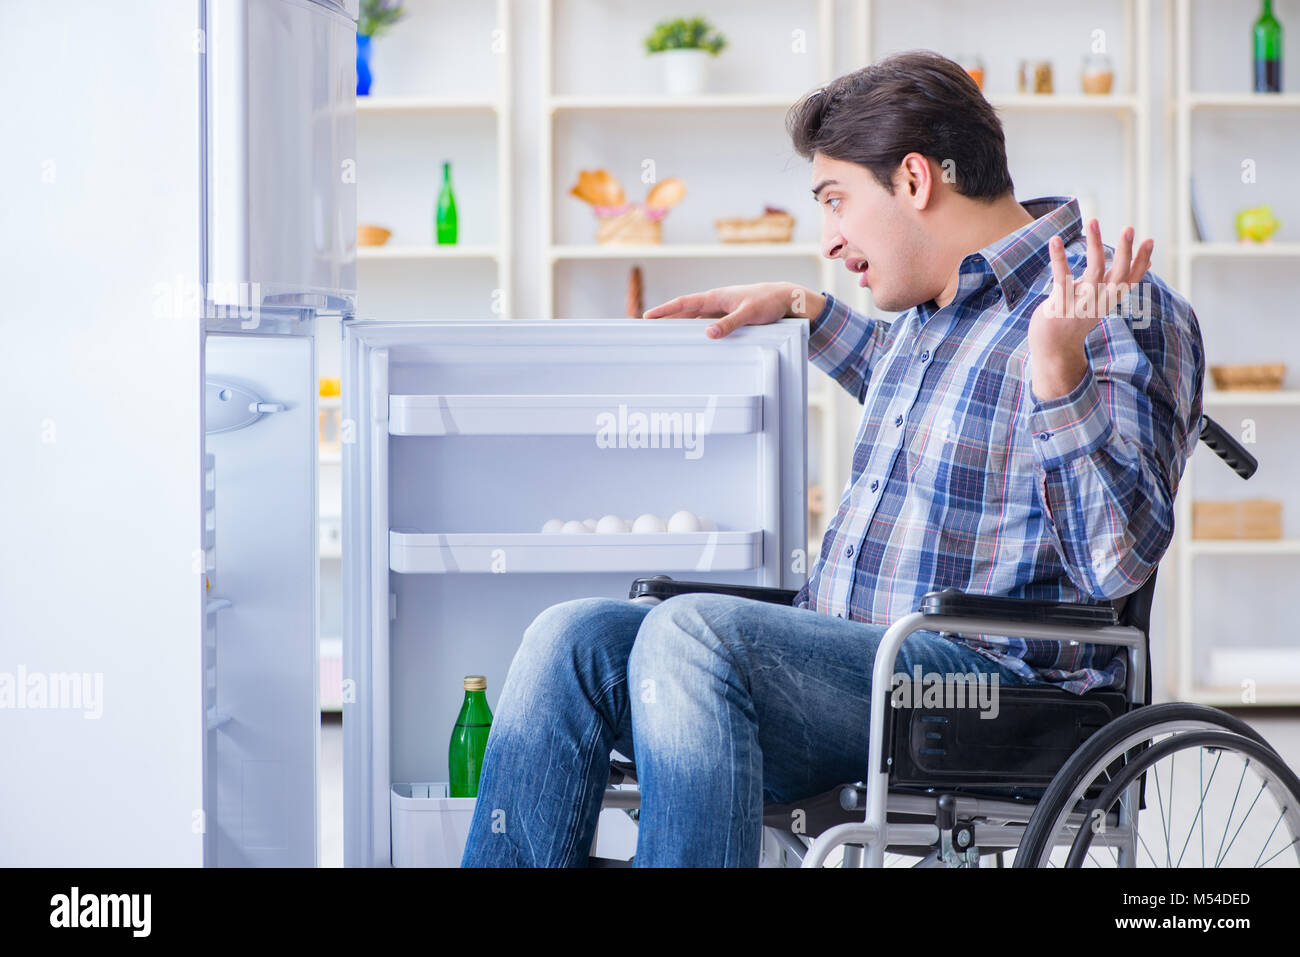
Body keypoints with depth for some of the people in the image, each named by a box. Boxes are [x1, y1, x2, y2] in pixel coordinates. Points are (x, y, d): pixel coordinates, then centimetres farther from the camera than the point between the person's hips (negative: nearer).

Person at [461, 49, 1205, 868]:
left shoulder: (1119, 311, -9)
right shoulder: (938, 305, 19)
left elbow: (1118, 561, -20)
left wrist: (1057, 374, -31)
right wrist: (807, 310, 42)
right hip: (845, 662, 9)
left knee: (690, 632, -31)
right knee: (573, 638, -10)